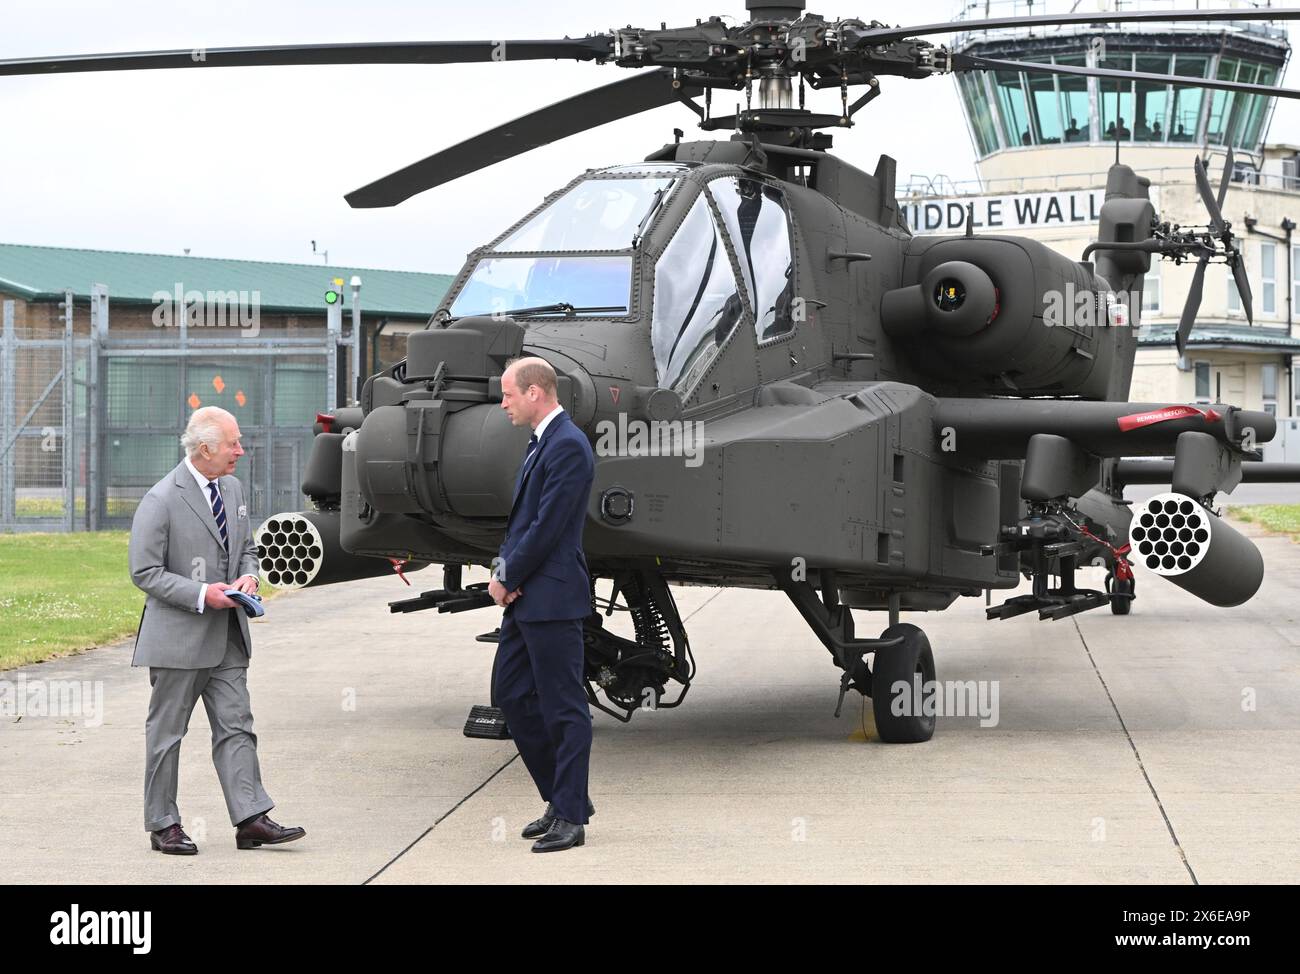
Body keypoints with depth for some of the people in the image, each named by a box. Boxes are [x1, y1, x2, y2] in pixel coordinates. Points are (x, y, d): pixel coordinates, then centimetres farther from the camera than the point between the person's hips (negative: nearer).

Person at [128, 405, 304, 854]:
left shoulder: (232, 488, 9)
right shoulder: (161, 500, -15)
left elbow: (247, 547, 21)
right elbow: (145, 572, -14)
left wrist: (248, 576, -2)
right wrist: (201, 594, -21)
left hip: (227, 637, 7)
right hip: (179, 636, -7)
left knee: (236, 726, 2)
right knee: (167, 732, 5)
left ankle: (251, 820, 0)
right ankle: (163, 826, 13)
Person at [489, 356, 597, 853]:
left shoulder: (568, 446, -15)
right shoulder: (541, 443, 16)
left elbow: (548, 526, -19)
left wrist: (507, 578, -11)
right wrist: (501, 569, 3)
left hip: (552, 597, -10)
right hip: (525, 598, 10)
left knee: (564, 706, -3)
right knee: (510, 693, 14)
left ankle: (570, 817, 3)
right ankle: (563, 798, 23)